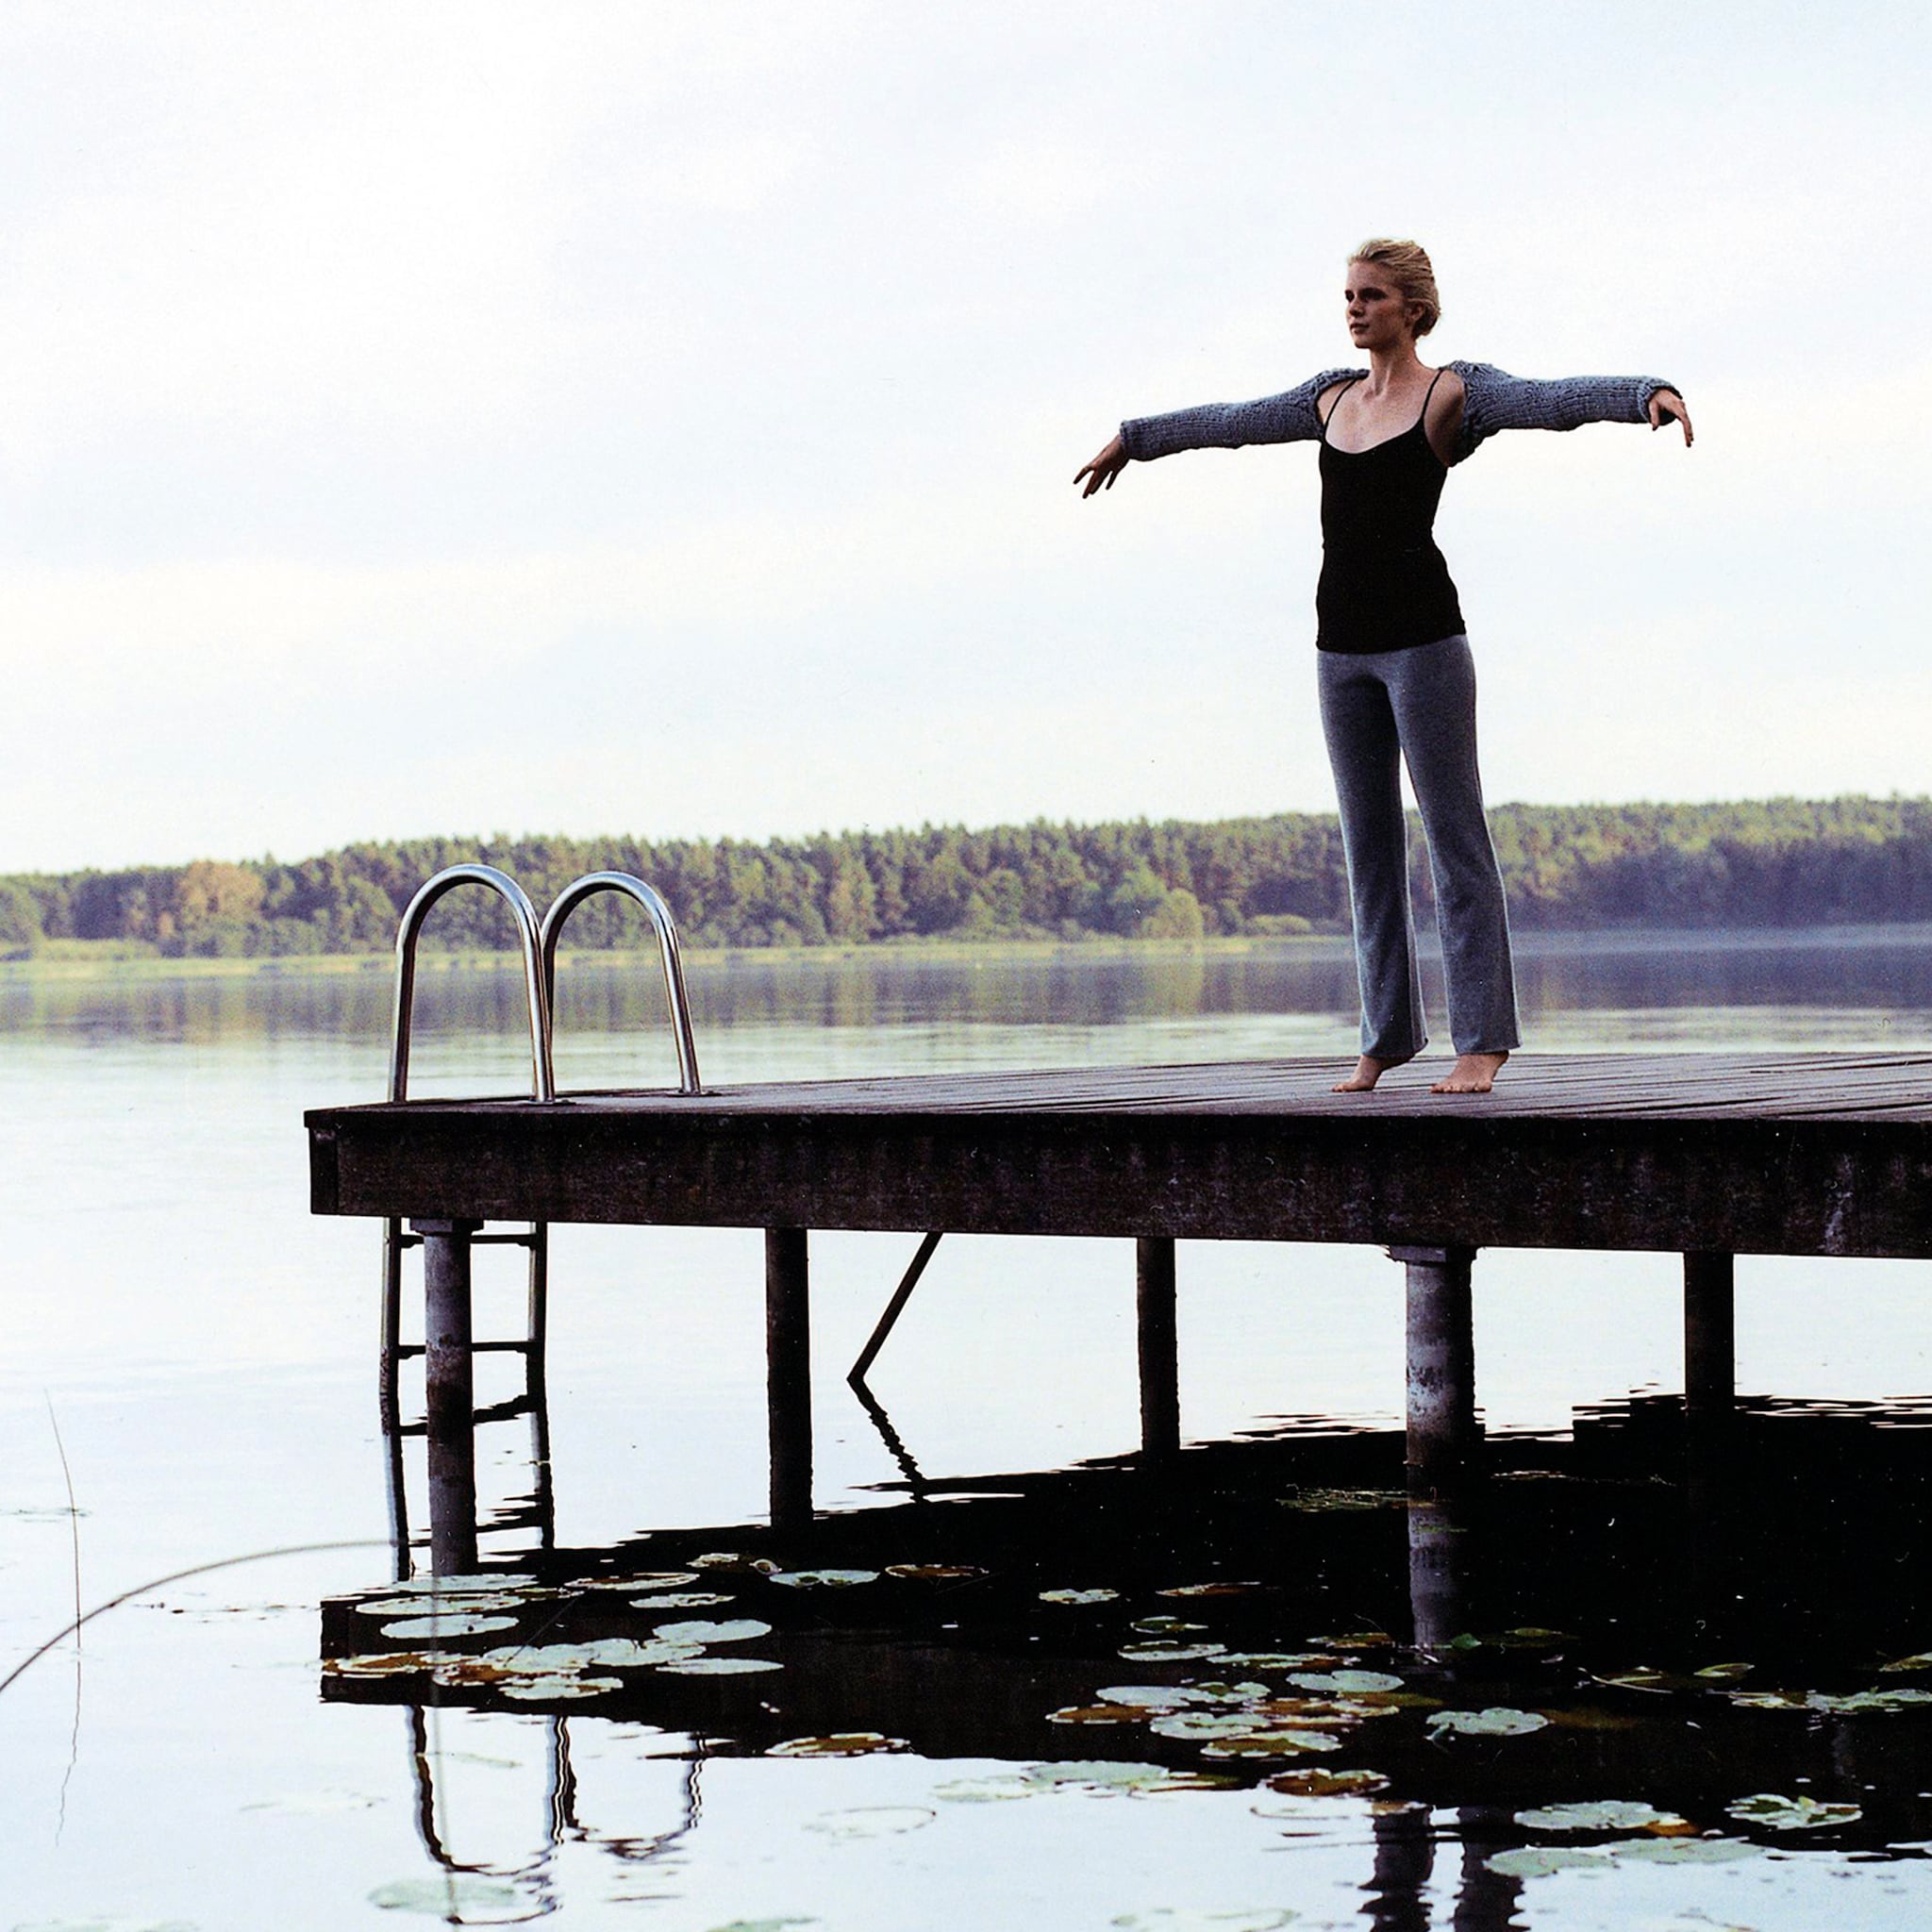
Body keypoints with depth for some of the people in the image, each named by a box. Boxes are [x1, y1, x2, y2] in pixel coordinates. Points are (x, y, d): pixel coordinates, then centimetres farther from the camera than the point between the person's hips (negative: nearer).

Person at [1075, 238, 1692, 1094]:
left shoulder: (1453, 393, -2)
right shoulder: (1332, 397, 17)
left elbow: (1554, 399, -17)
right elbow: (1231, 421, 31)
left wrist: (1648, 393, -35)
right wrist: (1133, 438, 44)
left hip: (1421, 632, -7)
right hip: (1341, 642, 7)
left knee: (1454, 834, -5)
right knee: (1369, 844, 8)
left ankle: (1482, 1039, -3)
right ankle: (1386, 1036, 13)